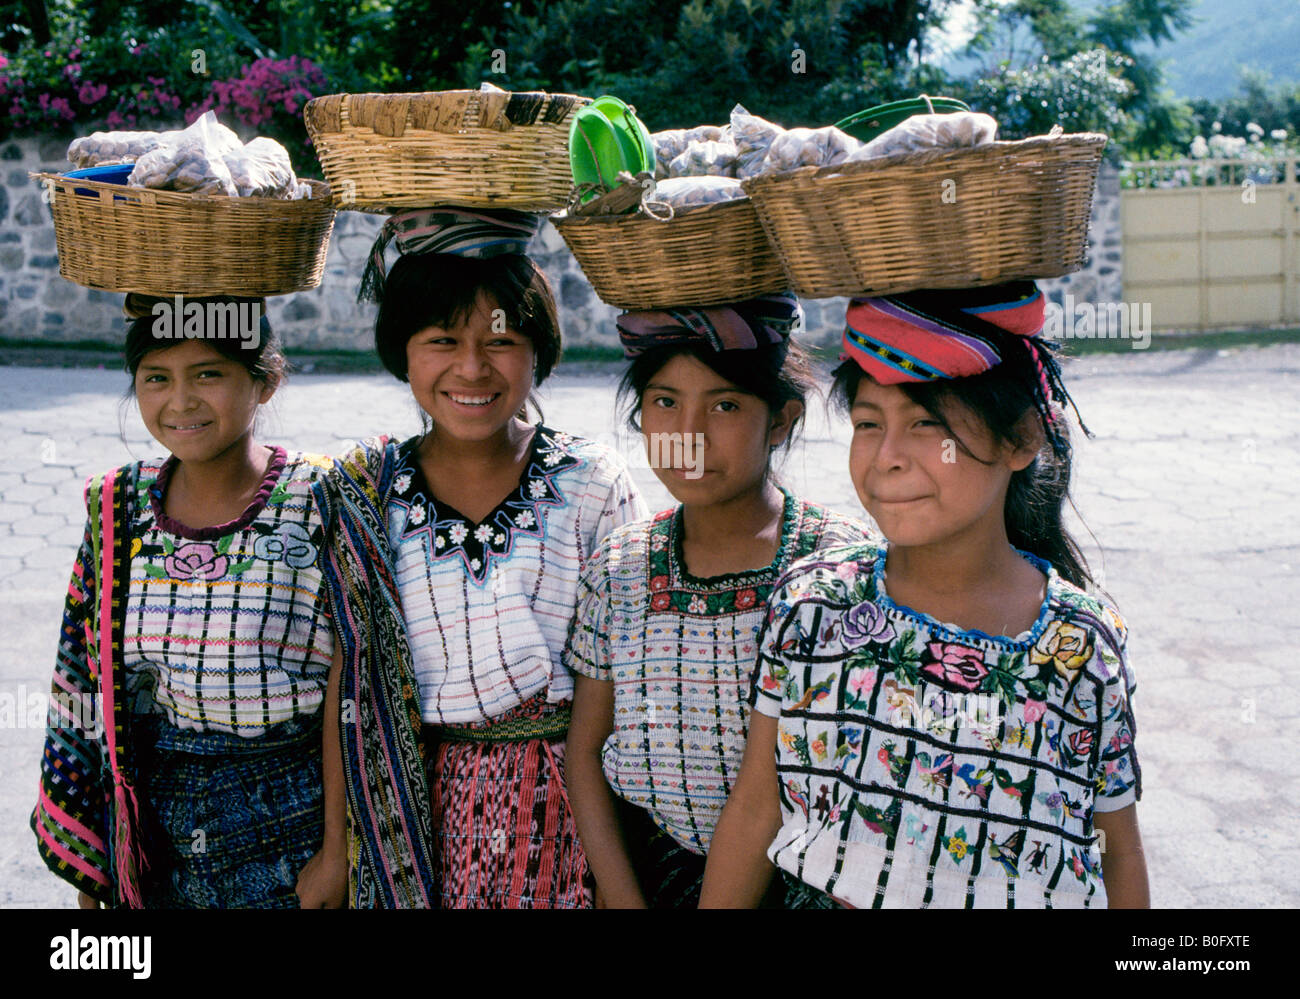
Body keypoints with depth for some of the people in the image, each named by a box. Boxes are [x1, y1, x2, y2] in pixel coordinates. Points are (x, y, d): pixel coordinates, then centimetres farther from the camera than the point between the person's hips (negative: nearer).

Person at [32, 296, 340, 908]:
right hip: (153, 831, 4)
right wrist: (83, 860, 11)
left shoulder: (325, 509, -13)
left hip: (289, 835, -4)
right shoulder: (117, 508, 1)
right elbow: (82, 684, 8)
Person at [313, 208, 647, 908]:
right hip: (424, 810, 1)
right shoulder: (364, 495, -1)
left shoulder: (594, 484, -5)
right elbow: (347, 683, 4)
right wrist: (337, 842, 4)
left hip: (573, 797, -1)